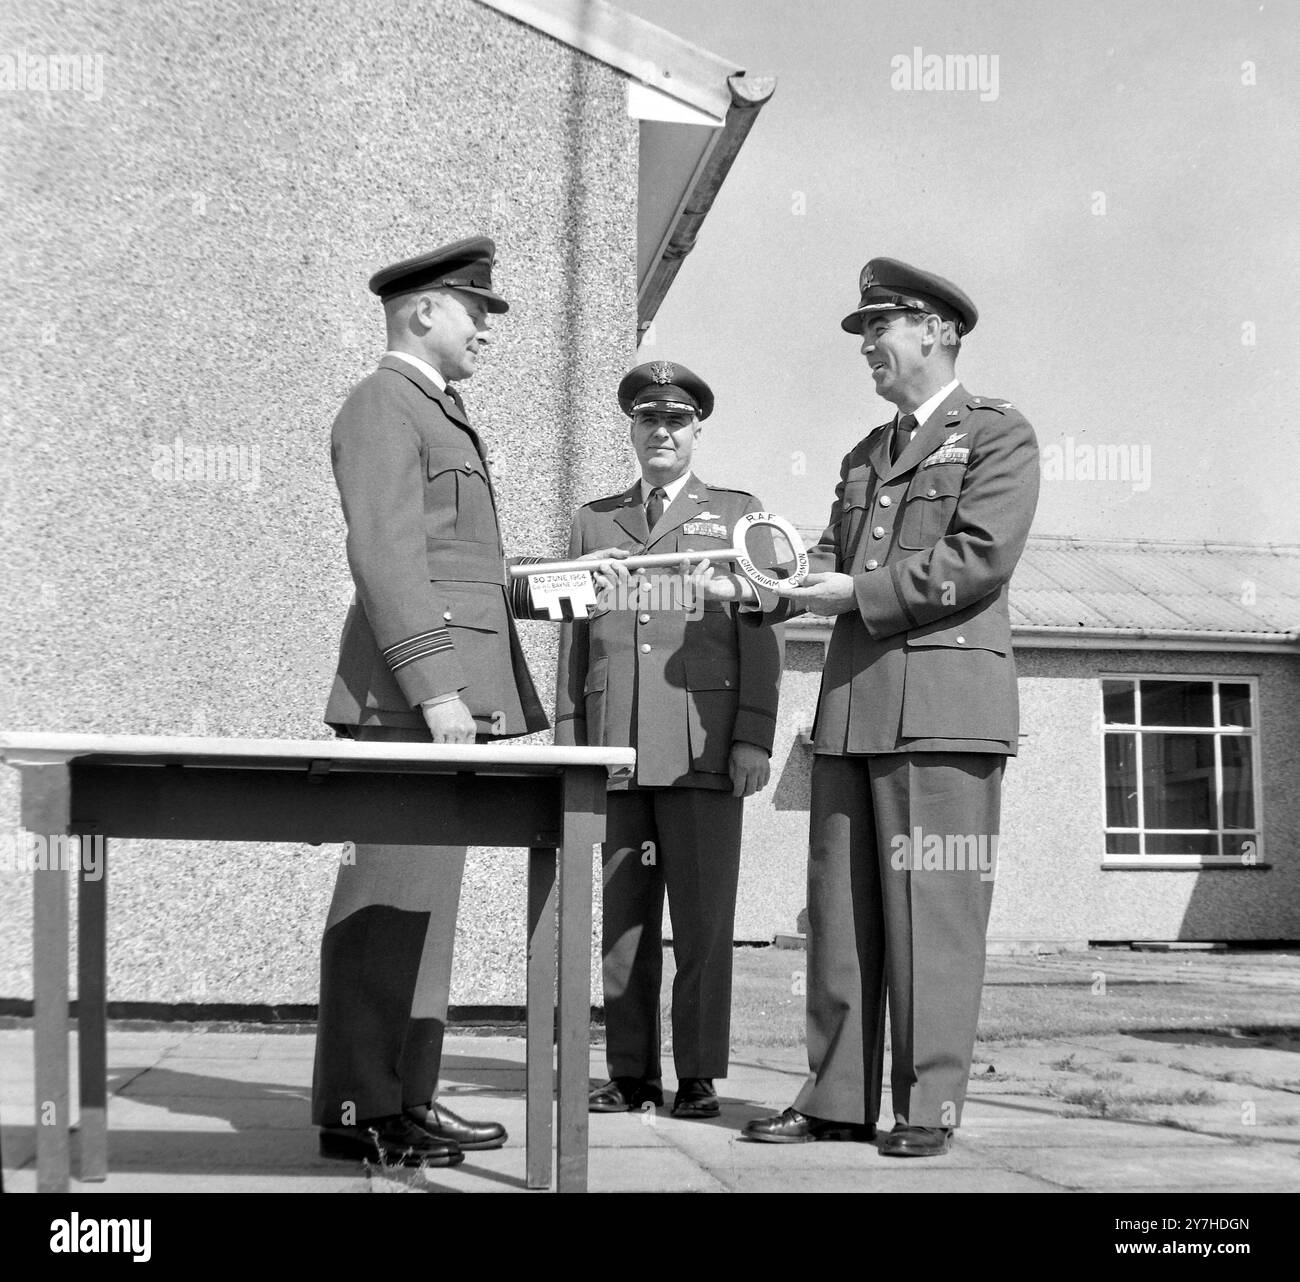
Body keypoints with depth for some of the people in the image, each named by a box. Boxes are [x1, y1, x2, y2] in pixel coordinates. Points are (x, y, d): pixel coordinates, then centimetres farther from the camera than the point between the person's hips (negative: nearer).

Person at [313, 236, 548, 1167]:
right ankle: (359, 1108, -7)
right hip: (409, 694, -10)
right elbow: (386, 557, -15)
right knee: (392, 898, -9)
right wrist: (435, 690, -22)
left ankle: (407, 1096, 12)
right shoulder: (382, 407, -4)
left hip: (456, 695, 10)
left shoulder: (442, 417, 26)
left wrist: (511, 702, 21)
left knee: (425, 901, 8)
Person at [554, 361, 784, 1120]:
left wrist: (754, 738, -6)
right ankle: (631, 1072, 9)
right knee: (623, 914, 3)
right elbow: (575, 636, 16)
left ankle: (700, 1076, 3)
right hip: (615, 745, 3)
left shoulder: (738, 514, 12)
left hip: (703, 746, -2)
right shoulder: (595, 521, 19)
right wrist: (568, 739, 7)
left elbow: (759, 633, 4)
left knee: (703, 914, -3)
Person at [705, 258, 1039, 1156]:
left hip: (944, 697, -7)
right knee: (841, 907, 5)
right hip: (853, 701, 7)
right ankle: (837, 1098, 10)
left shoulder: (999, 433, 2)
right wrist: (761, 592, 3)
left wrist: (859, 591, -11)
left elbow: (980, 559, -11)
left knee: (931, 908, -6)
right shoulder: (866, 456, 25)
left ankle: (930, 1106, 0)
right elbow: (833, 564, 20)